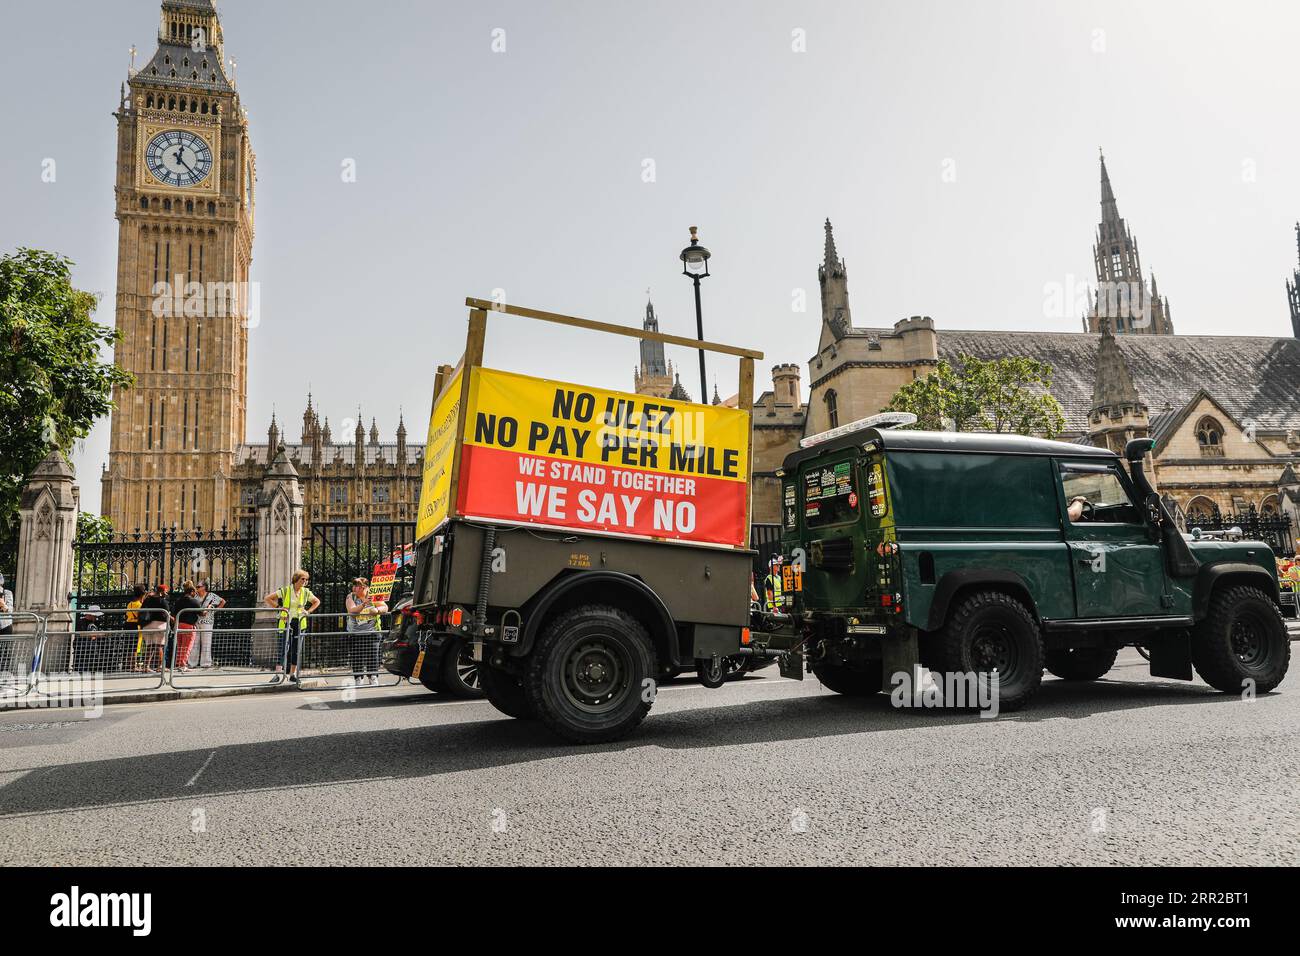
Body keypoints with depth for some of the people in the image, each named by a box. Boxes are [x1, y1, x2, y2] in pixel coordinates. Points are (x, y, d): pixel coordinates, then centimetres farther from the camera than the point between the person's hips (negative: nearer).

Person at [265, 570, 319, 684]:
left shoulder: (306, 592, 7)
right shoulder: (285, 590, -4)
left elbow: (317, 602, 21)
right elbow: (268, 598, 0)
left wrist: (308, 611, 8)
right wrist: (278, 607, -8)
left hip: (299, 622, 4)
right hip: (286, 622, -4)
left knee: (296, 649, 6)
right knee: (284, 647, -14)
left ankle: (293, 674, 15)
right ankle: (277, 674, -12)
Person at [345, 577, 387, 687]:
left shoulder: (372, 596, 6)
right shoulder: (351, 597, 3)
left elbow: (385, 607, -1)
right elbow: (352, 610, -14)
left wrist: (377, 610, -22)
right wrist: (363, 604, -30)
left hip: (372, 632, 0)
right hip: (356, 633, 0)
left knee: (372, 656, -5)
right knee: (357, 657, -3)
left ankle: (373, 677, 2)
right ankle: (358, 678, 6)